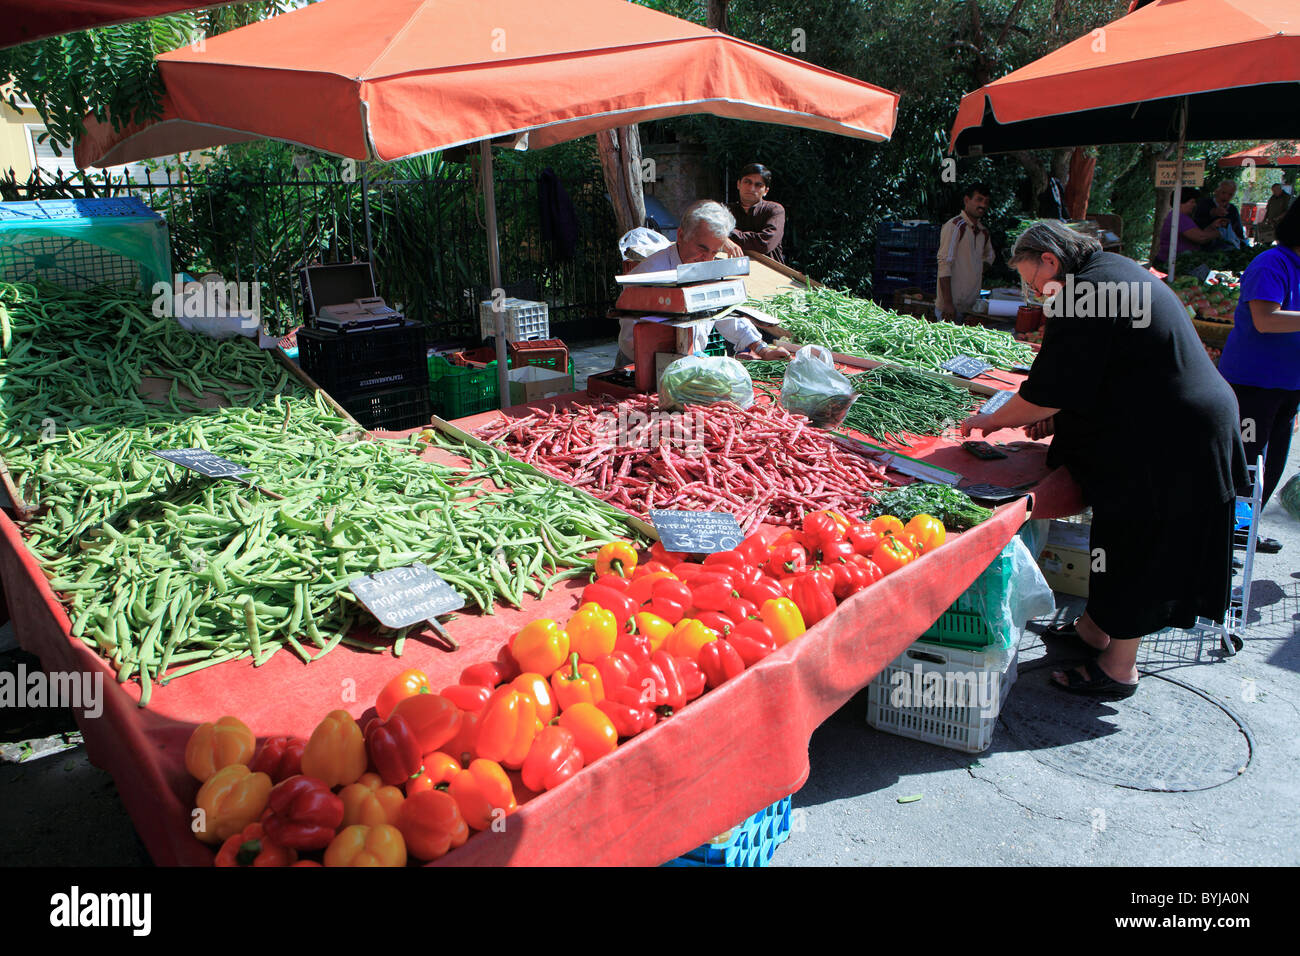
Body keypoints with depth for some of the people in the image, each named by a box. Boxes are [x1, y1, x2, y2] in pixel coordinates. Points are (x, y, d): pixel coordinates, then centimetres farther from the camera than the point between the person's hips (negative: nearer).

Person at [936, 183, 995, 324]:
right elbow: (944, 264, -15)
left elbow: (989, 256, 37)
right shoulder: (954, 225, -8)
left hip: (971, 306, 7)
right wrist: (948, 304, -21)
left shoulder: (984, 231, 15)